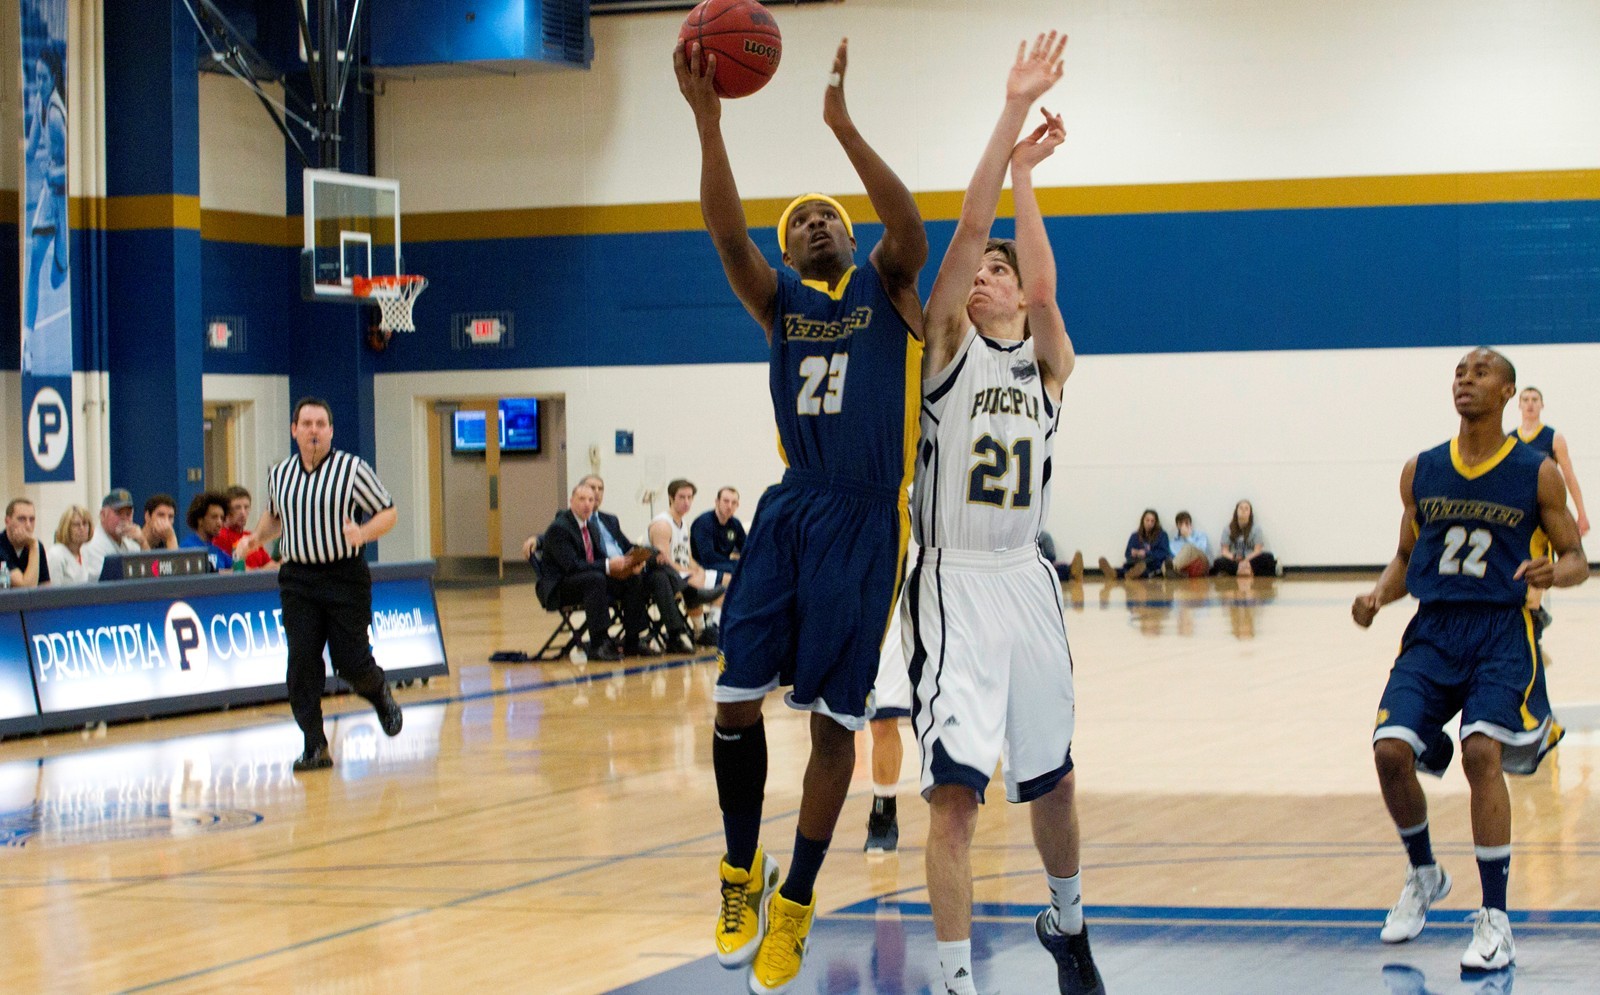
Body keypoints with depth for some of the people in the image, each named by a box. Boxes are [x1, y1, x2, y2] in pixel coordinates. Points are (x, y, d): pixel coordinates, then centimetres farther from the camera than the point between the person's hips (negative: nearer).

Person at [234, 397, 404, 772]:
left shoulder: (352, 468, -4)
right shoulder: (279, 474, 9)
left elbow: (388, 512, 0)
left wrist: (363, 533, -19)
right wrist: (257, 538, 9)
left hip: (346, 576, -3)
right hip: (297, 579, 3)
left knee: (350, 661, -4)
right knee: (302, 662, -7)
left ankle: (381, 695, 32)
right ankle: (315, 747, 0)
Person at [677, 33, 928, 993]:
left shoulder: (886, 288, 7)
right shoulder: (779, 298, 12)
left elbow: (913, 232, -16)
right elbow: (728, 236, -7)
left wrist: (843, 124, -24)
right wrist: (708, 120, -22)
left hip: (865, 522, -3)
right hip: (790, 510, 3)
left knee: (834, 717, 0)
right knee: (736, 698, -4)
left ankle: (797, 899, 11)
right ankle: (742, 870, 17)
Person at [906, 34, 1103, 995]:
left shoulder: (1049, 364, 8)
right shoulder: (950, 344, 2)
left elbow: (1044, 280, -14)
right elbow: (967, 230, -11)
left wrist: (1026, 173, -18)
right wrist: (1012, 114, -19)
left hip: (1028, 581, 3)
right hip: (955, 583, -3)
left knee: (1053, 780, 17)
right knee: (956, 793, -12)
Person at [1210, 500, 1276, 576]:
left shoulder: (1256, 529, 6)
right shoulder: (1228, 530, 9)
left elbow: (1258, 550, -3)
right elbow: (1225, 551, 3)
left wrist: (1246, 561, -21)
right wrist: (1234, 557, -20)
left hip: (1251, 561, 0)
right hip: (1234, 561, 0)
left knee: (1268, 557, -30)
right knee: (1218, 562, -33)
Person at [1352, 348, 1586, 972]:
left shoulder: (1537, 474, 1)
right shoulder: (1421, 471, 9)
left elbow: (1576, 559, 5)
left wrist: (1554, 573, -19)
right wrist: (1378, 596, -1)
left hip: (1502, 632, -3)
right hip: (1432, 632, 3)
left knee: (1482, 751, -23)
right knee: (1390, 750, -14)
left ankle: (1495, 920, -14)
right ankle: (1424, 874, 16)